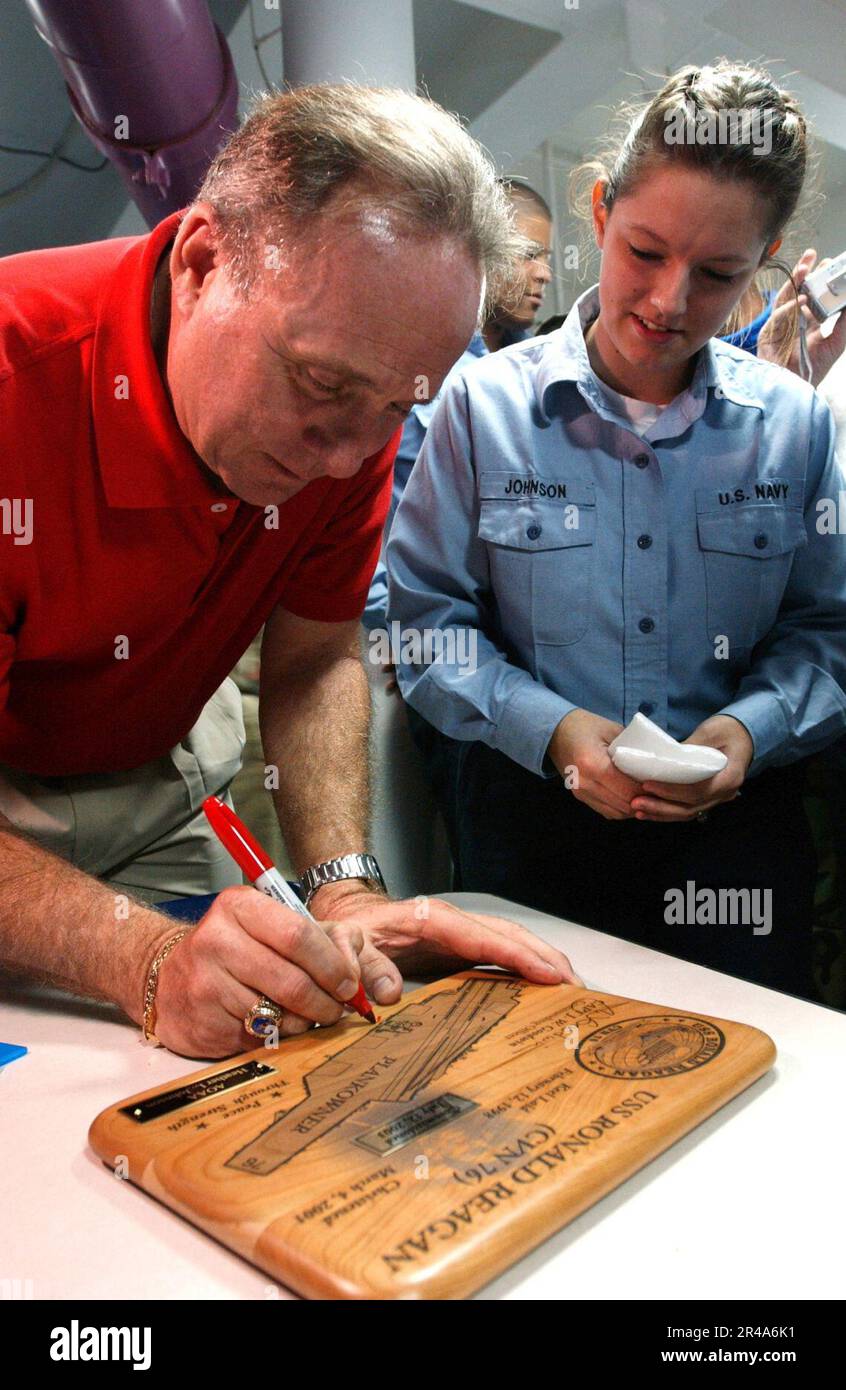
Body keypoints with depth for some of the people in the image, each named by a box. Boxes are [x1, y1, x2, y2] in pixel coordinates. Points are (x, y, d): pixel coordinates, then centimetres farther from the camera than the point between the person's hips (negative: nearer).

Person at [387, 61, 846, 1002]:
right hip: (533, 822, -1)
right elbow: (424, 616, -6)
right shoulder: (486, 403, -6)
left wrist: (751, 726, -15)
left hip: (735, 827, 2)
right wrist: (549, 727, -19)